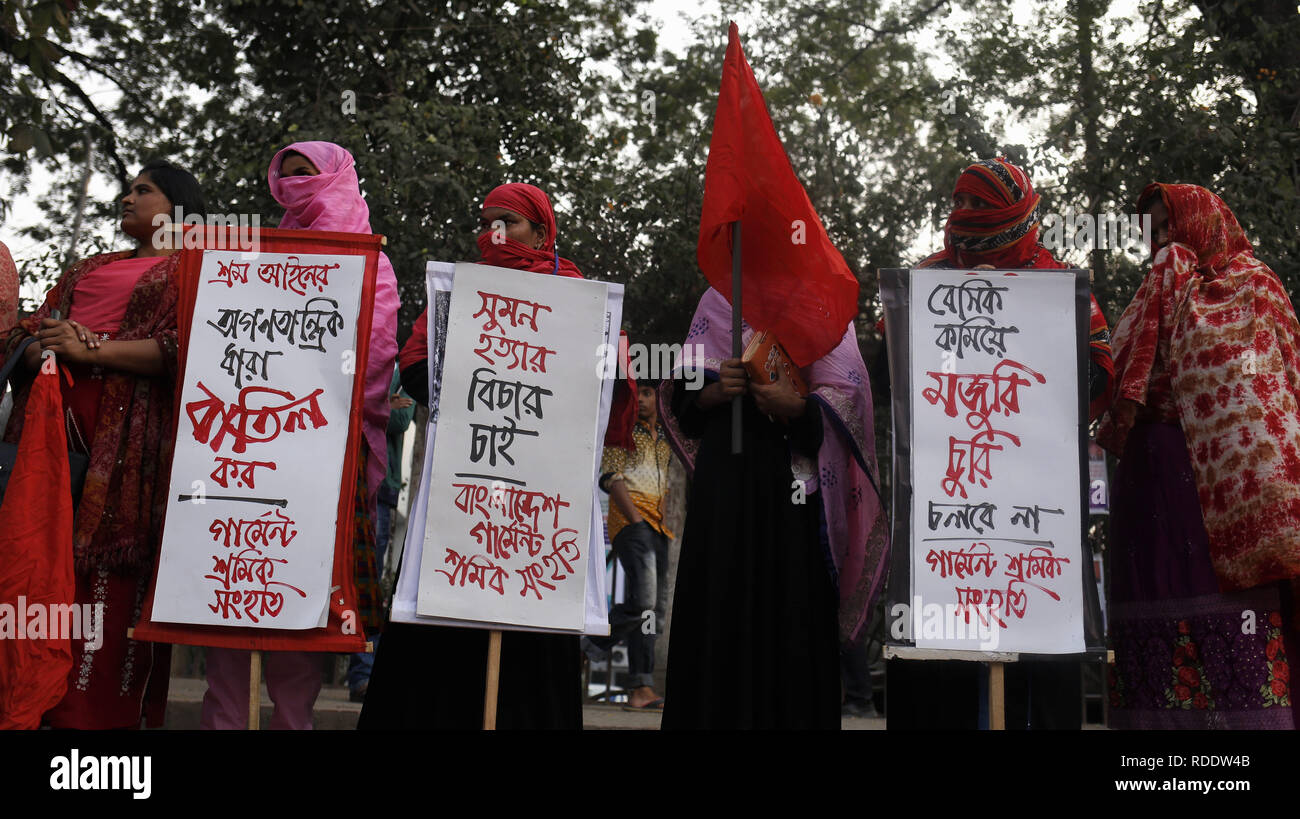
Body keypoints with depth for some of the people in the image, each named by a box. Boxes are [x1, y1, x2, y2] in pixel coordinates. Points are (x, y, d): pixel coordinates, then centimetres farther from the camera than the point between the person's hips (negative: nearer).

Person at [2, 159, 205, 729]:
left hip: (126, 434, -6)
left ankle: (97, 711, -7)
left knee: (110, 572, -11)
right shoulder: (88, 268, 28)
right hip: (51, 420, 6)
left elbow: (184, 348, -9)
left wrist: (92, 348, -11)